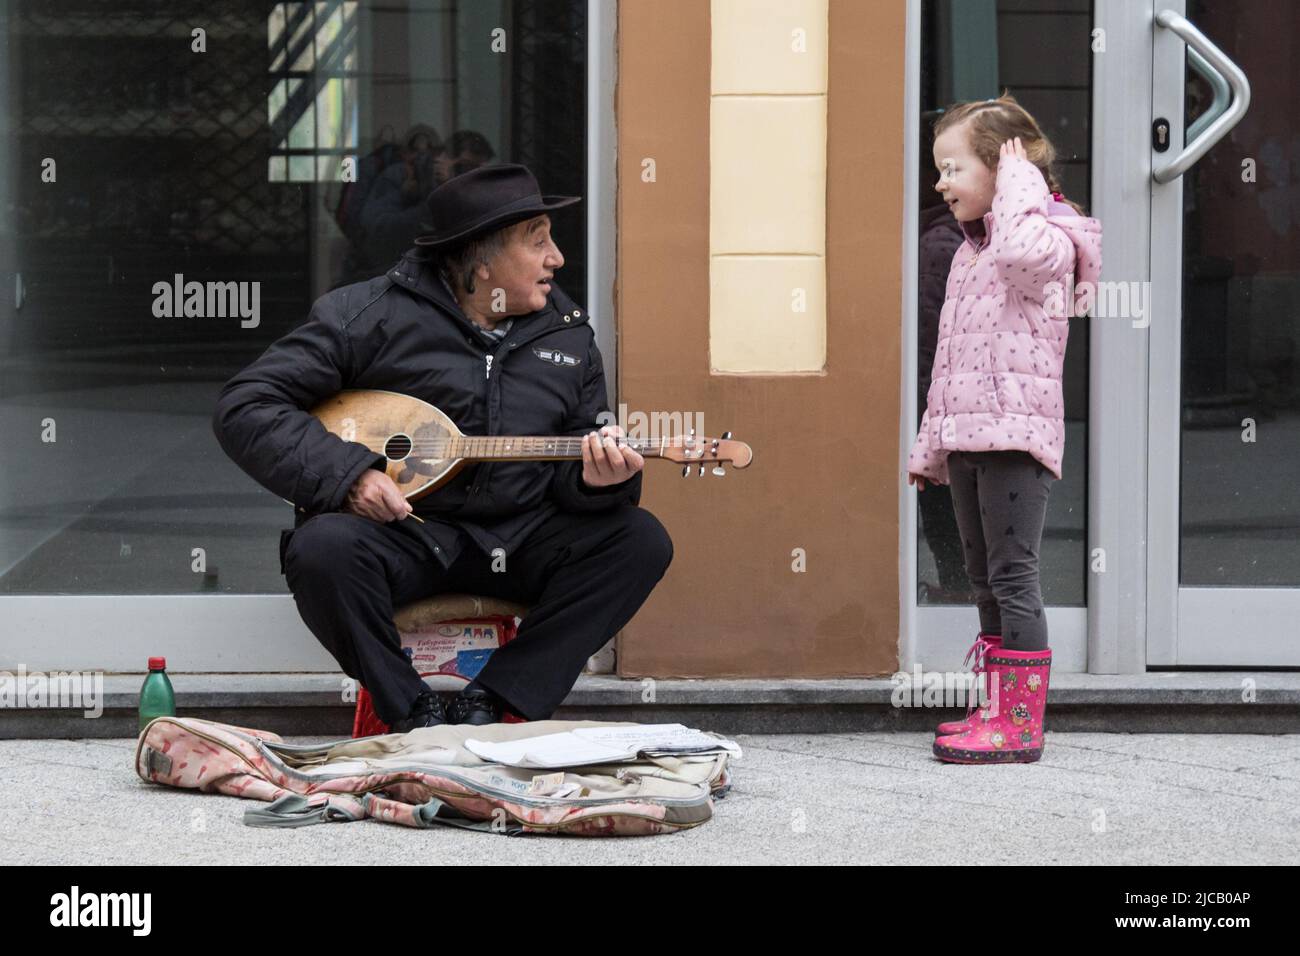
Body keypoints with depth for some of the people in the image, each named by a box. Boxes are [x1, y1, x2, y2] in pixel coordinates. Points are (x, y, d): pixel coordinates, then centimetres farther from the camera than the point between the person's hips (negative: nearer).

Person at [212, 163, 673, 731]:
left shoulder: (568, 335, 10)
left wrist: (595, 481, -16)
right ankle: (416, 716, -15)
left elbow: (569, 477, 11)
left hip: (517, 540, 4)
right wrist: (345, 473, -21)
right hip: (402, 531, -4)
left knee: (641, 539, -19)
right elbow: (244, 407, -8)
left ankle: (488, 706, -18)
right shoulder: (368, 316, -6)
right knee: (322, 548, -35)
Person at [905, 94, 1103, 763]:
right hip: (967, 438, 9)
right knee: (986, 581, 12)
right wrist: (931, 444, 23)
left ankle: (1021, 725, -8)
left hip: (1015, 435, -9)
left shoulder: (1046, 239, -7)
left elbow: (1021, 251, -36)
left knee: (1013, 578, -9)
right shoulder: (971, 251, 20)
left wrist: (1019, 182, -19)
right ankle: (999, 711, 18)